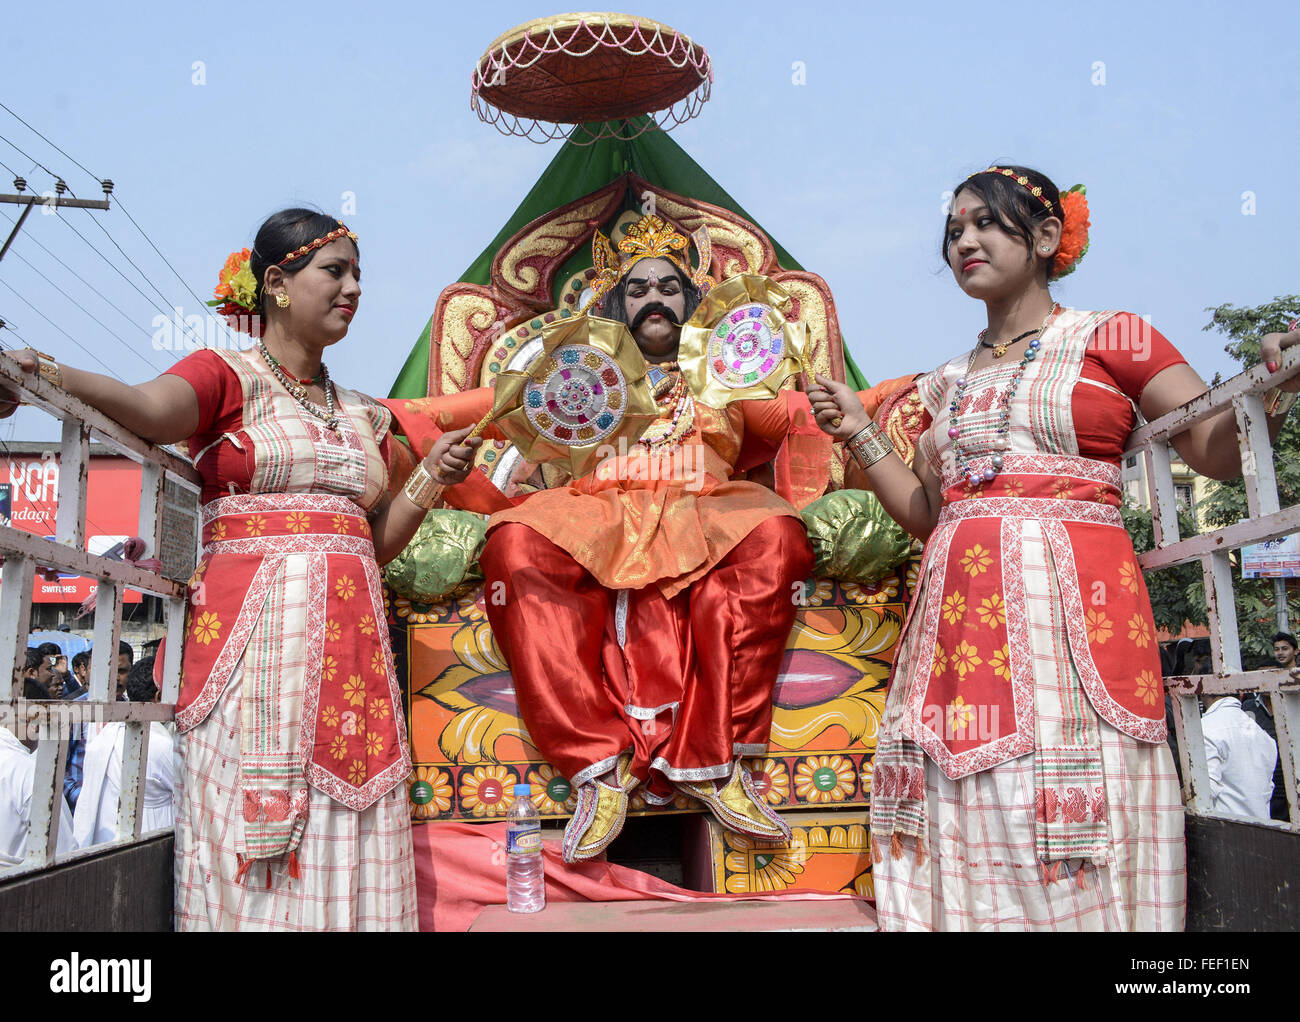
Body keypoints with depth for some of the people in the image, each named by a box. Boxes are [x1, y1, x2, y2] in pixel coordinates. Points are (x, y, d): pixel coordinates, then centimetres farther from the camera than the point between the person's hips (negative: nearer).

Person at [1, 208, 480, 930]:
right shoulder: (225, 377, 5)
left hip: (351, 640, 5)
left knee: (345, 839, 2)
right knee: (251, 840, -7)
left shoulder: (362, 414, 21)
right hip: (251, 632, -5)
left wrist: (430, 476, 6)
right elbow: (150, 409, -19)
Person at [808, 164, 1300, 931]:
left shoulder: (1111, 338, 7)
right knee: (965, 832, 3)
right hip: (960, 614, 5)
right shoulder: (950, 382, 20)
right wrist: (858, 432, 13)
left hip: (1072, 607, -4)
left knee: (1070, 853, -6)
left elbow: (1219, 451, 0)